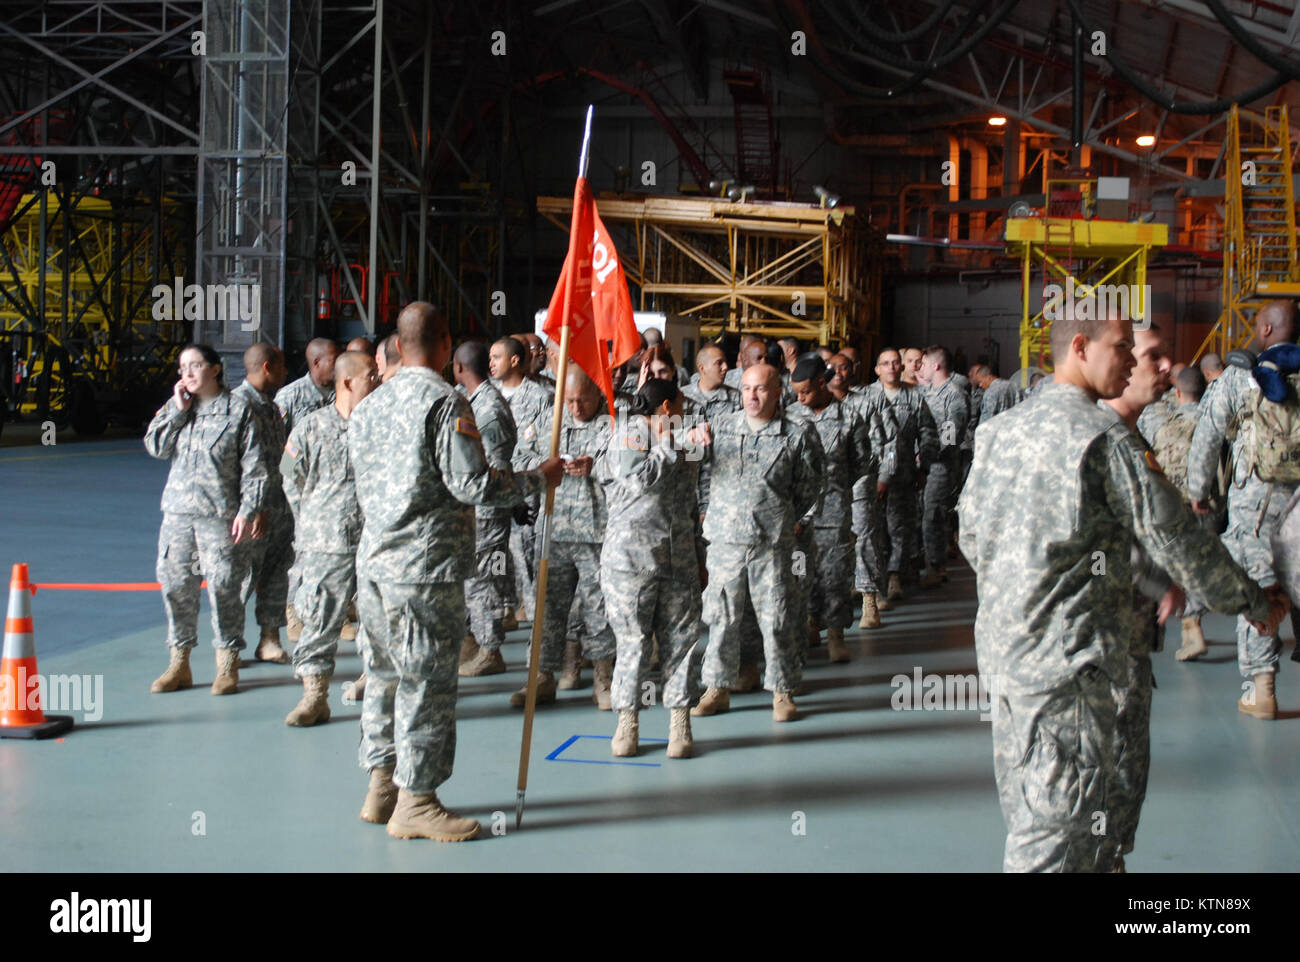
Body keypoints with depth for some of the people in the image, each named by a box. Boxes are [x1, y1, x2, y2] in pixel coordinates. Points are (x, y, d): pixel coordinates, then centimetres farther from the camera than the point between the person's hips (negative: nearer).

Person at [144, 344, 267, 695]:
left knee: (223, 586, -5)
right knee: (175, 584, 5)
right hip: (178, 512, 4)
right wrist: (178, 409, -5)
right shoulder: (176, 406, 13)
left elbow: (253, 466, -2)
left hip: (220, 514, -4)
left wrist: (247, 511, -9)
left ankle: (227, 666, 7)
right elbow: (155, 447, 2)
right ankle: (179, 663, 17)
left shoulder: (238, 409, 0)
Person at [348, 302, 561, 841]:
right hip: (426, 565, -8)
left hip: (375, 559, 8)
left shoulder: (368, 406, 12)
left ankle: (381, 787, 24)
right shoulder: (445, 403, -13)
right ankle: (415, 803, 6)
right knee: (426, 681, -1)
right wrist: (538, 478, -5)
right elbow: (472, 484, -18)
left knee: (385, 673, 16)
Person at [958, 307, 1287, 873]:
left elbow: (970, 535, 17)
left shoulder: (1001, 428, 10)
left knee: (1030, 813, 19)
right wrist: (1254, 603, 1)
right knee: (1060, 819, -3)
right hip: (1067, 657, -9)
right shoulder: (1104, 438, -14)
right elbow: (1173, 539, -12)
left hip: (1003, 648, 9)